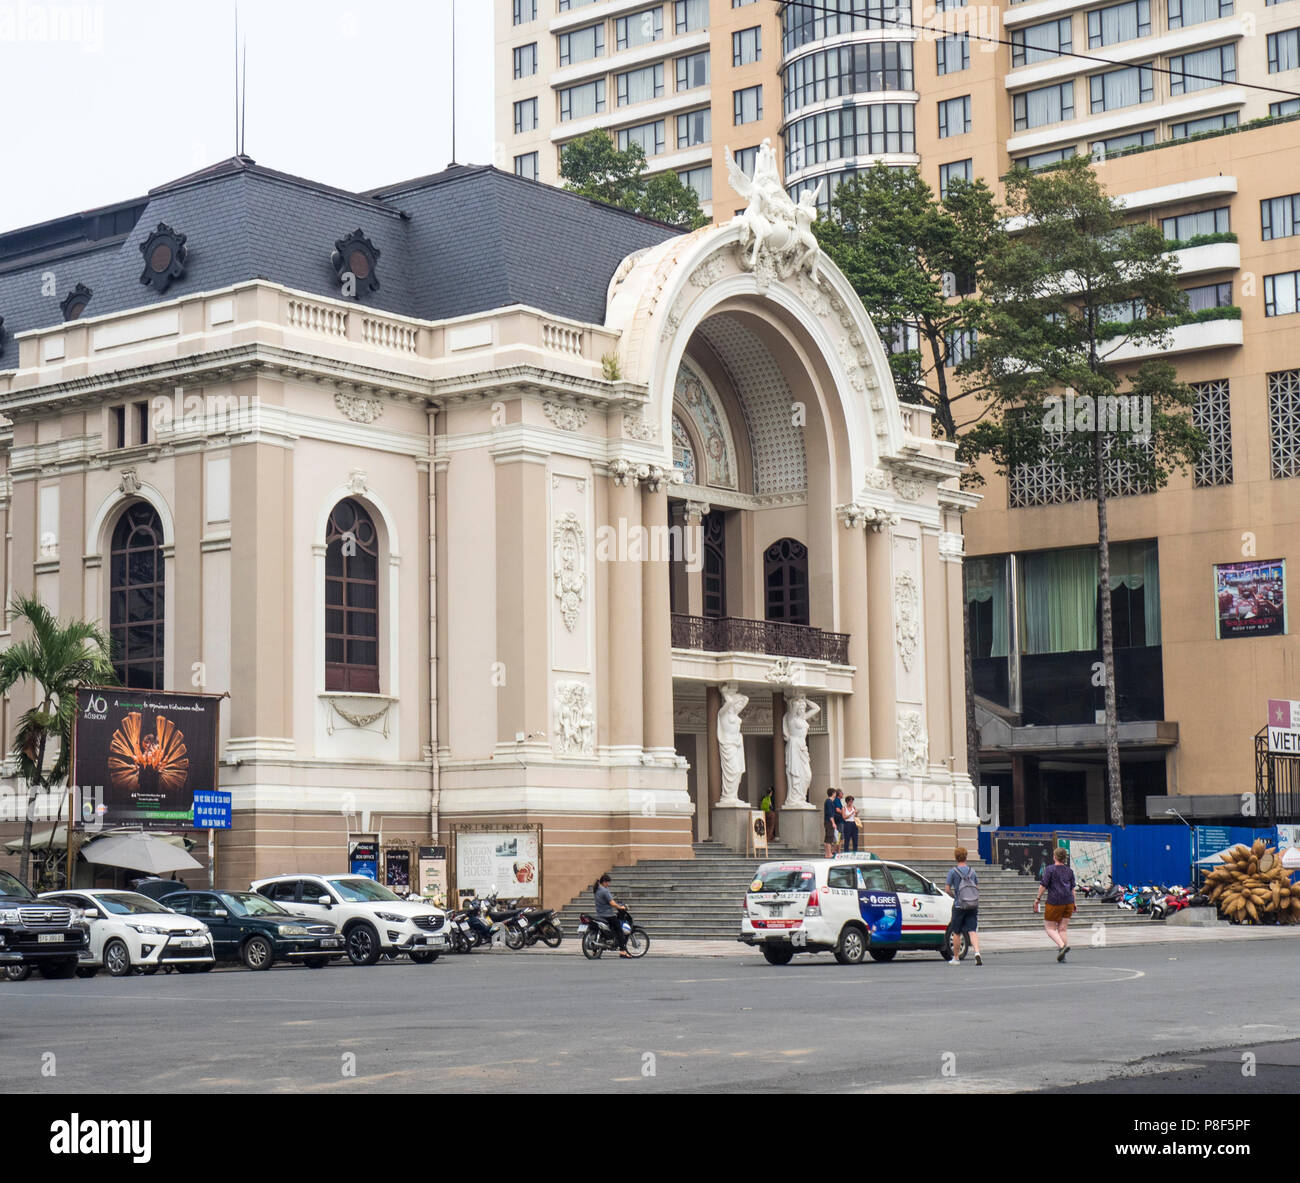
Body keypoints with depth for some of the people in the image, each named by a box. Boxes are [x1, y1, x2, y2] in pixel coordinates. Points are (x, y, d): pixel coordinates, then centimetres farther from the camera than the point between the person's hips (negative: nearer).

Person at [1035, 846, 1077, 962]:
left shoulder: (1050, 869, -5)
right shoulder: (1069, 871, 11)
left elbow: (1043, 886, -8)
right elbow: (1072, 889, 12)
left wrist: (1037, 899, -2)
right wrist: (1073, 904, 15)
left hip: (1054, 902, -5)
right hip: (1068, 902, 5)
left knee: (1050, 928, 4)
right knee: (1062, 928, 8)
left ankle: (1062, 945, -22)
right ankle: (1063, 956, 0)